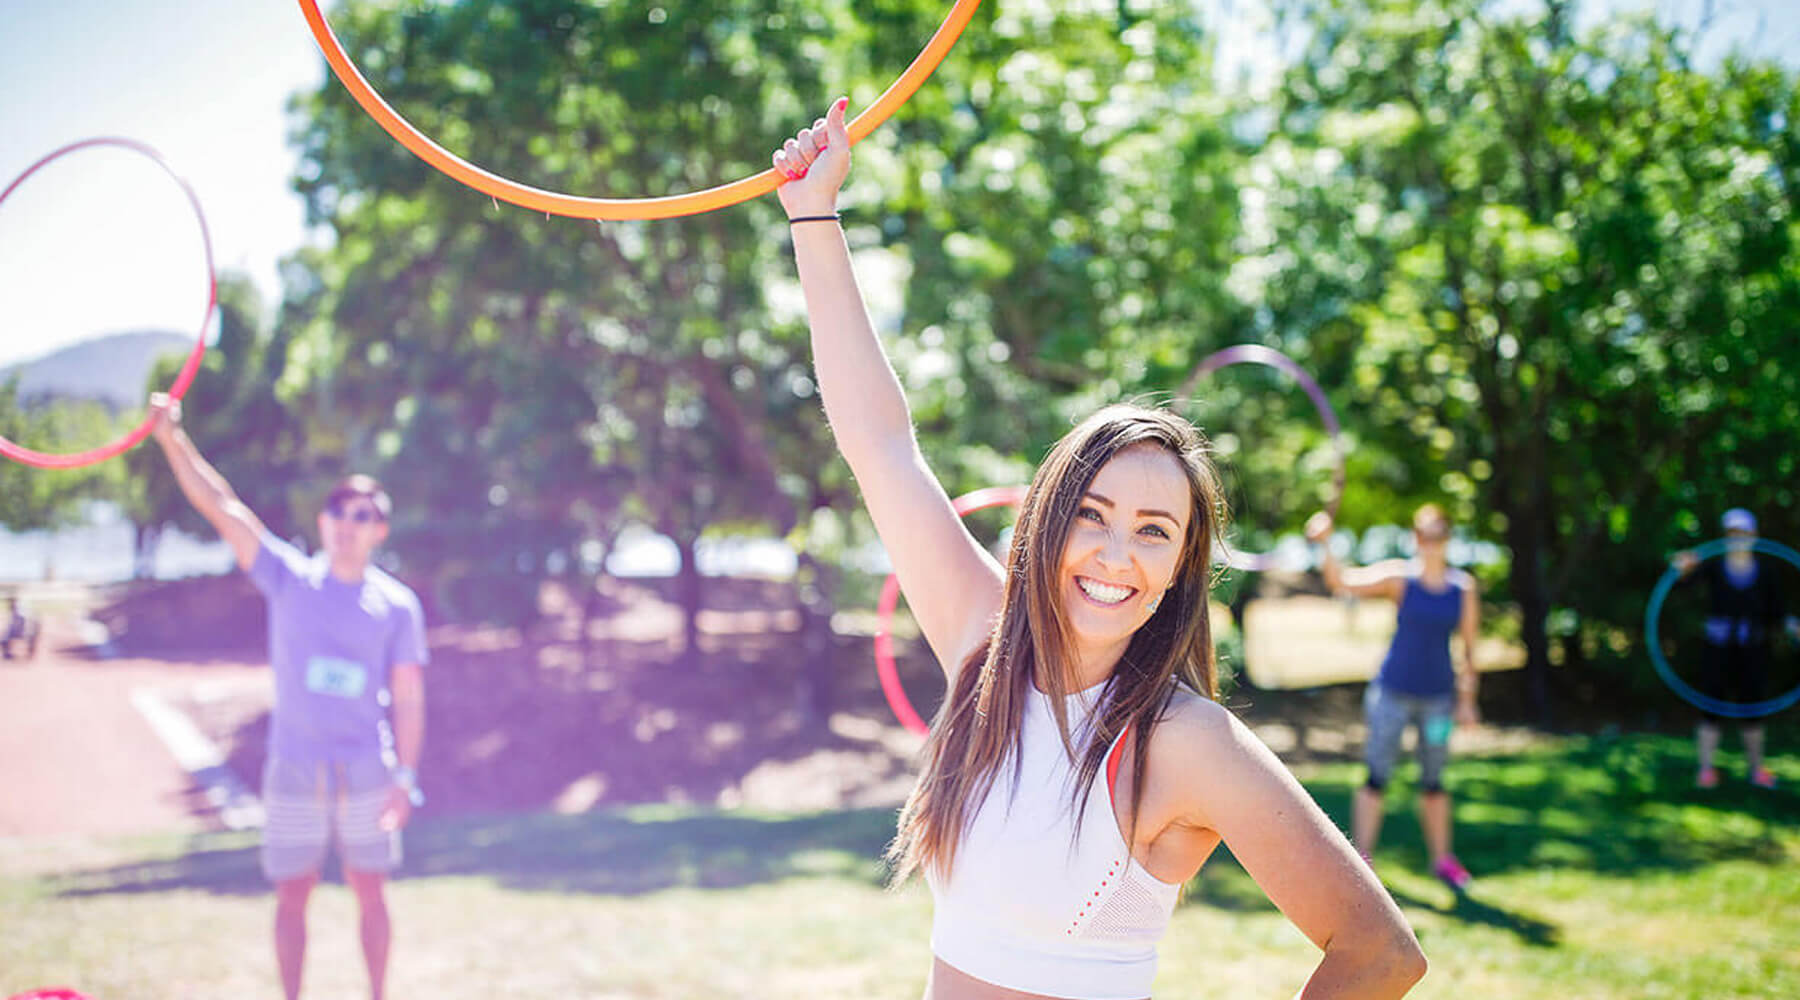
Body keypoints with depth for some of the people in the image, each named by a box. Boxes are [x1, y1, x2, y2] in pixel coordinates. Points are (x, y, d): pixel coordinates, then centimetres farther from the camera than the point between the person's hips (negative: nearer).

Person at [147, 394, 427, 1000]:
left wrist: (405, 778, -6)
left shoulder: (397, 605, 1)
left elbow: (408, 698, 1)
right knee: (292, 895, 6)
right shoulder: (288, 579, 1)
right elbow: (220, 507, -7)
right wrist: (172, 439, -17)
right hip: (294, 769, 0)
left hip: (366, 771, 0)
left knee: (369, 890, 8)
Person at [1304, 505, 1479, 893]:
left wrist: (1466, 700, 4)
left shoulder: (1464, 587, 1)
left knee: (1433, 781, 11)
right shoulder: (1398, 577, -6)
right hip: (1393, 690, -2)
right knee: (1377, 776, -3)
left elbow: (1469, 647, 6)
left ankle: (1441, 858, 26)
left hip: (1437, 696, 2)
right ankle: (1361, 857, 3)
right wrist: (1325, 545, -33)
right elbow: (1342, 582, -16)